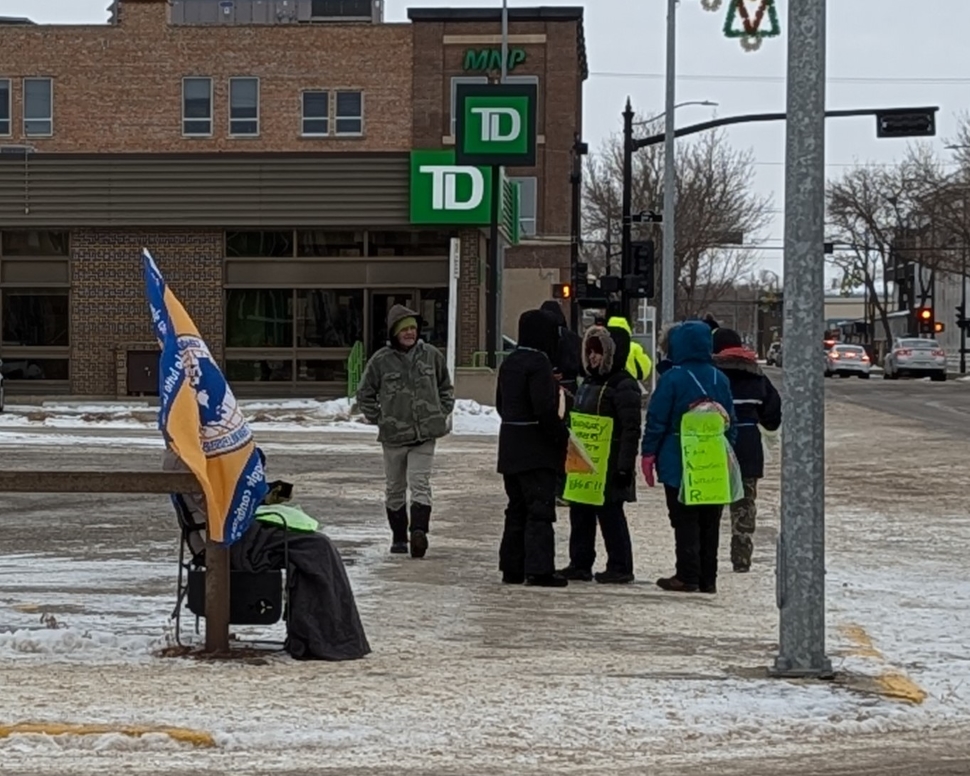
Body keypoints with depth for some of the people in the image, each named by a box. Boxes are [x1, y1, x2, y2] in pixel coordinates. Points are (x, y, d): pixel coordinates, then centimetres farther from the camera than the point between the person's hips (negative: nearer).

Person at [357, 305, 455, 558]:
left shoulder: (432, 355, 3)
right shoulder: (381, 360, -3)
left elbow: (446, 388, 18)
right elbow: (365, 394, 8)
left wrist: (443, 414, 7)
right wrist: (378, 419, 1)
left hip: (425, 433, 0)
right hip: (393, 435, 0)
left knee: (420, 484, -13)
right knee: (395, 488, 10)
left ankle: (419, 530, -24)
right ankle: (399, 537, 20)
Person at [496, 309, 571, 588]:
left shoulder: (509, 363, 12)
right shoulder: (538, 363, -16)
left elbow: (501, 404, 19)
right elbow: (545, 409, -22)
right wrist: (563, 435, -12)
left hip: (511, 447, 9)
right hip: (537, 450, -9)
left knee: (517, 509, 14)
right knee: (540, 508, -6)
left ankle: (512, 567, 16)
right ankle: (539, 569, -8)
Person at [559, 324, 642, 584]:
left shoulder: (623, 385, -12)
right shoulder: (590, 382, 16)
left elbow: (631, 429, -17)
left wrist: (625, 465, -21)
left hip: (609, 463, -9)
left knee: (610, 514, -4)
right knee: (580, 512, 11)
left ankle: (620, 567, 3)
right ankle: (580, 564, 18)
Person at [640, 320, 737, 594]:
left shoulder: (672, 379, -11)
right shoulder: (720, 379, 5)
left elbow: (657, 420, -10)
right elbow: (731, 421, 11)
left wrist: (648, 453, -1)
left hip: (678, 464, -5)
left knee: (685, 522, 1)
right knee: (709, 523, 10)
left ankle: (687, 576, 0)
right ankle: (708, 578, 13)